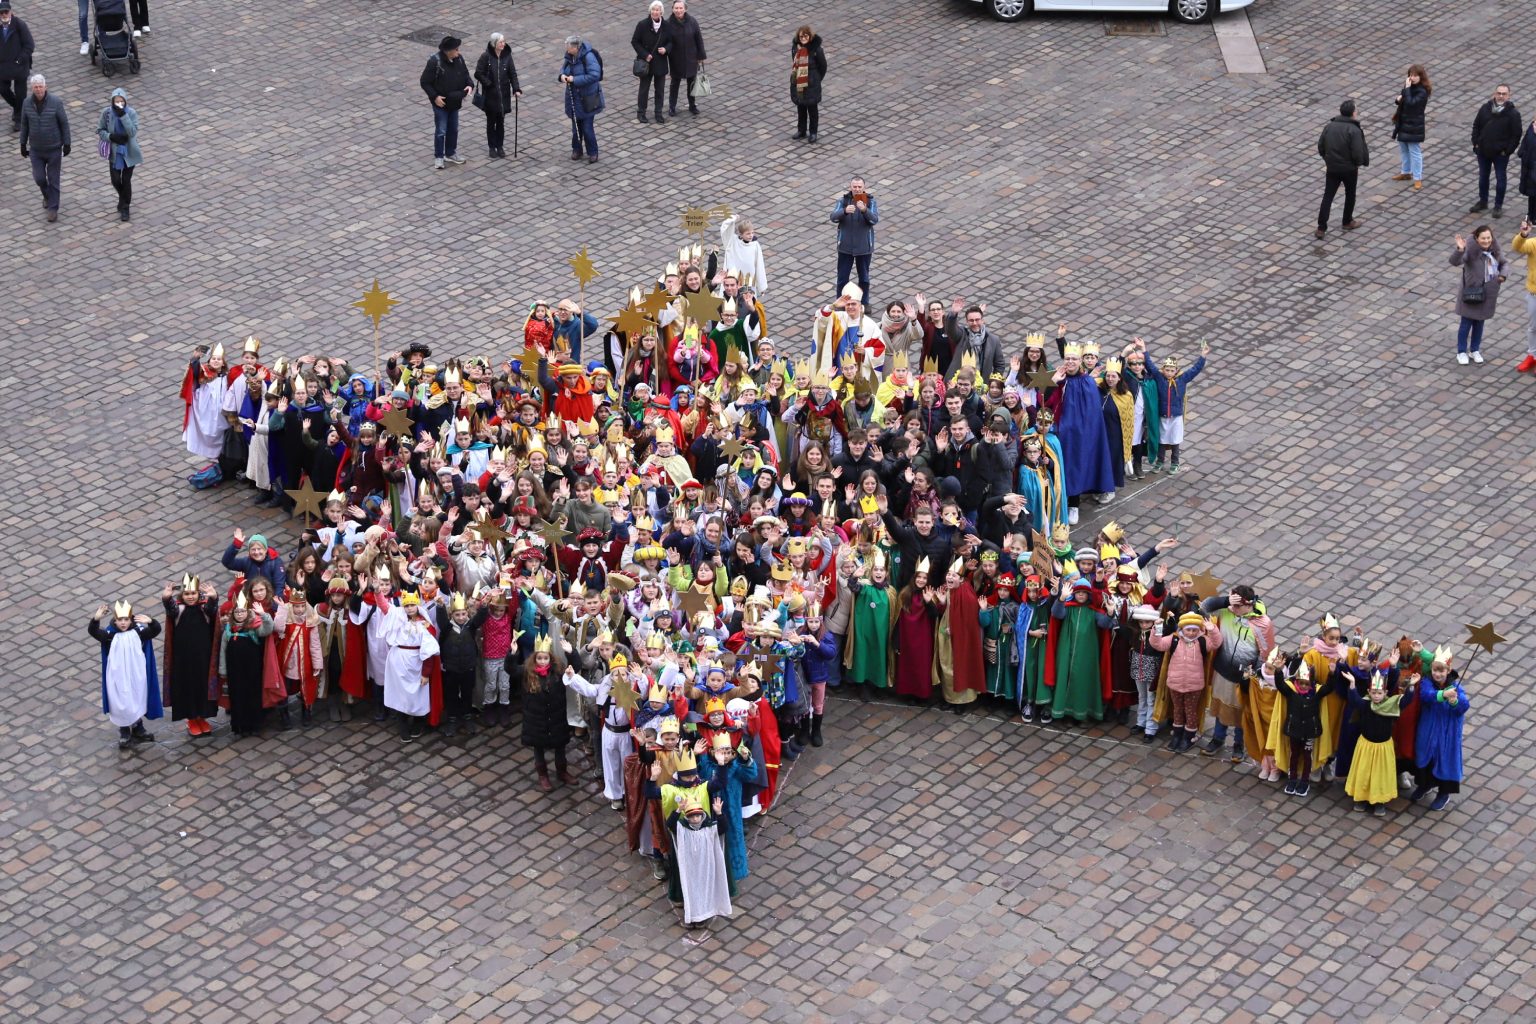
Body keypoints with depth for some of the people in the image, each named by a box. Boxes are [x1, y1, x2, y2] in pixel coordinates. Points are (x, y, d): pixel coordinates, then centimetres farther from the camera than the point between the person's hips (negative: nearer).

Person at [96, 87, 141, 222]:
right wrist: (111, 137, -20)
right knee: (116, 180, 3)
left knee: (126, 180, 2)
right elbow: (100, 131, -1)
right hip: (114, 151, 2)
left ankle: (124, 208, 18)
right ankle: (125, 199, 35)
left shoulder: (131, 113, -14)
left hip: (129, 151, -2)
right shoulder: (107, 113, -9)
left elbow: (133, 132, -24)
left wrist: (123, 115, -31)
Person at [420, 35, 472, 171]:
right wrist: (435, 96, -21)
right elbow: (425, 82, -16)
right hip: (440, 103, -6)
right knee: (441, 131, 0)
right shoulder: (435, 61, -23)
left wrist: (469, 85, -8)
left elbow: (465, 74, 12)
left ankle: (451, 154, 33)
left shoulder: (458, 59, -4)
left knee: (453, 129, 17)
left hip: (455, 102, 6)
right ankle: (438, 157, 14)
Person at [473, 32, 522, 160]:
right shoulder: (486, 57, -12)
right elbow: (478, 73, -9)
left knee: (501, 122, 12)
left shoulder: (507, 56, -3)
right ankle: (492, 147, 20)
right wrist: (489, 84, -16)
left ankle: (500, 146, 24)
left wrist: (516, 88, -10)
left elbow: (513, 74, 0)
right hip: (490, 95, -3)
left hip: (503, 95, 3)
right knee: (491, 122, 9)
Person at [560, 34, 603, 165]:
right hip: (573, 97, 6)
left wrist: (575, 79, -26)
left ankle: (592, 153, 15)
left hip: (587, 98, -6)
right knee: (576, 125, 16)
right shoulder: (570, 56, -1)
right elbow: (564, 67, 17)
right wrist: (562, 75, -8)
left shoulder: (588, 57, -23)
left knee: (587, 127, -1)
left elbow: (594, 75, -28)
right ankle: (576, 149, 33)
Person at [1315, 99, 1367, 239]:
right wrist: (1358, 163, -1)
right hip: (1349, 169, -4)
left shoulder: (1329, 126, -3)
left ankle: (1321, 228, 2)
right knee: (1350, 195, 19)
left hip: (1332, 168, 4)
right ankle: (1348, 222, 33)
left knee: (1328, 196, 7)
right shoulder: (1354, 130, -19)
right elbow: (1358, 153, -21)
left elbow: (1320, 147, 3)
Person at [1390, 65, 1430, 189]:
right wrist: (1399, 98, -8)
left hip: (1414, 126, -8)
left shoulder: (1422, 92, -21)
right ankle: (1406, 173, 37)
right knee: (1404, 150, 21)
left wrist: (1407, 88, -30)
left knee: (1415, 152, 0)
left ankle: (1418, 178, 9)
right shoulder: (1409, 86, 3)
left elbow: (1411, 103, -33)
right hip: (1403, 123, 8)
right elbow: (1401, 98, 16)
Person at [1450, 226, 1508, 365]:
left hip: (1487, 295, 5)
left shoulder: (1494, 251, -3)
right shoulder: (1471, 251, -22)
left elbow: (1505, 263, 14)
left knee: (1480, 322, 19)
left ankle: (1475, 350, 35)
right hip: (1471, 294, -5)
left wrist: (1503, 274, -7)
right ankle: (1461, 352, 23)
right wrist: (1460, 250, -55)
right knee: (1466, 323, 8)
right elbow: (1455, 261, -36)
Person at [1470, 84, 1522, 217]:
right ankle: (1482, 202, 34)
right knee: (1483, 177, 17)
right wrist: (1476, 143, 0)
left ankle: (1498, 206, 19)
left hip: (1500, 154, -4)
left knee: (1500, 179, 7)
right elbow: (1476, 126, 7)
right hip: (1483, 151, 4)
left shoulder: (1513, 114, -14)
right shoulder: (1485, 108, -3)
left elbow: (1516, 135, -11)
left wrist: (1507, 150, -14)